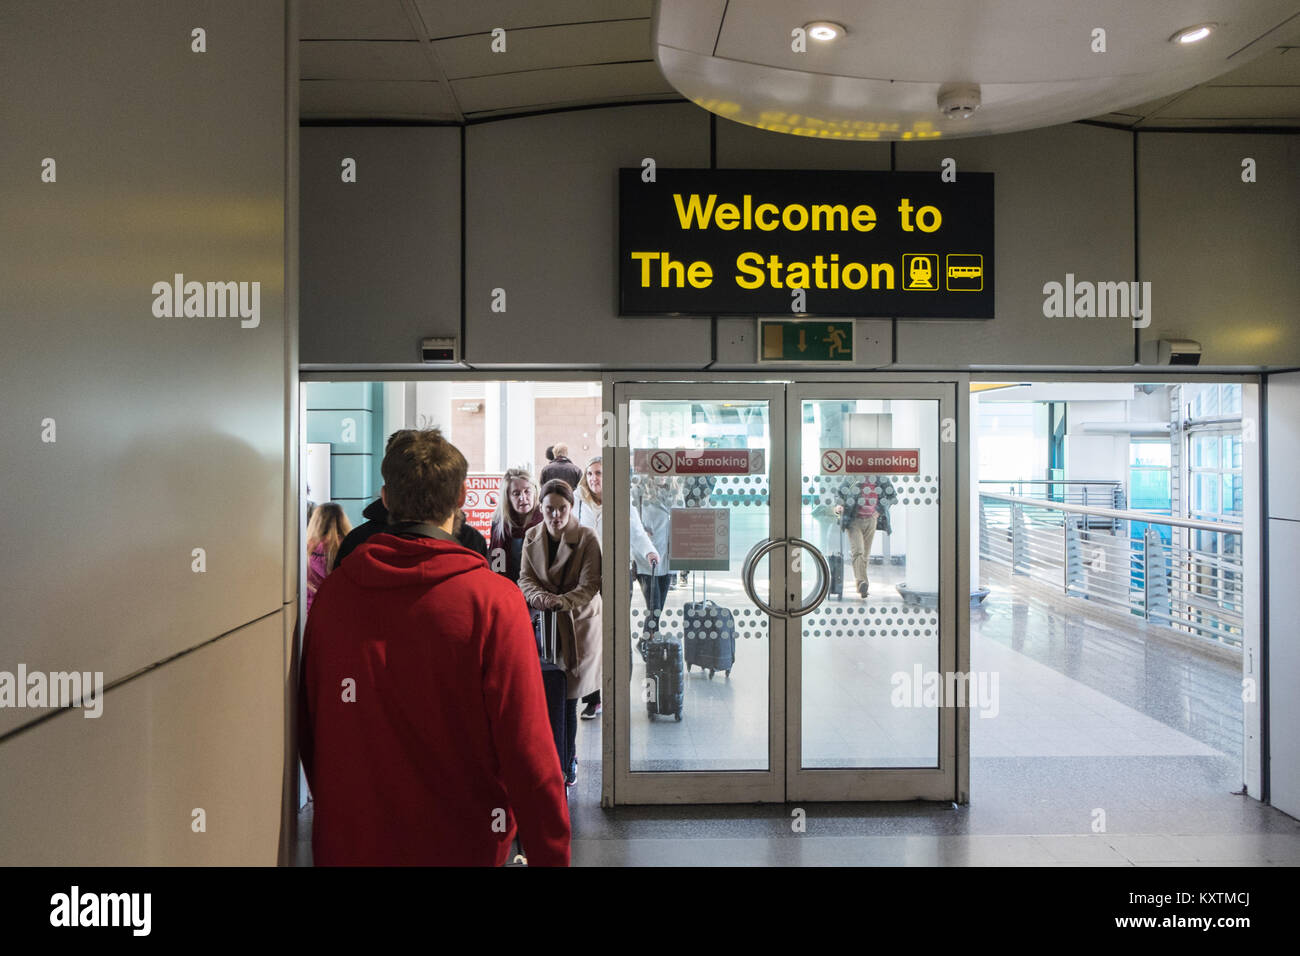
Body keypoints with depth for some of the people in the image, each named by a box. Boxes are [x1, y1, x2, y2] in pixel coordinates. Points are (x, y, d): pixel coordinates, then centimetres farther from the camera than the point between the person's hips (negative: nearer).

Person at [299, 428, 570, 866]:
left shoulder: (333, 592, -5)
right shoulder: (494, 600, -18)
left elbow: (308, 727, 5)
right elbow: (527, 750, -19)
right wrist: (549, 856, -9)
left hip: (347, 843, 3)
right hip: (461, 845, -3)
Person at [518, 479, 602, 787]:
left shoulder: (587, 538, -9)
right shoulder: (532, 537, 4)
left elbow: (589, 586, -12)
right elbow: (525, 578, 3)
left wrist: (562, 601, -28)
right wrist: (539, 597, -18)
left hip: (578, 625, -3)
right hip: (543, 623, 3)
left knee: (567, 698, 0)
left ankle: (564, 764, 15)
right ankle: (569, 755, 24)